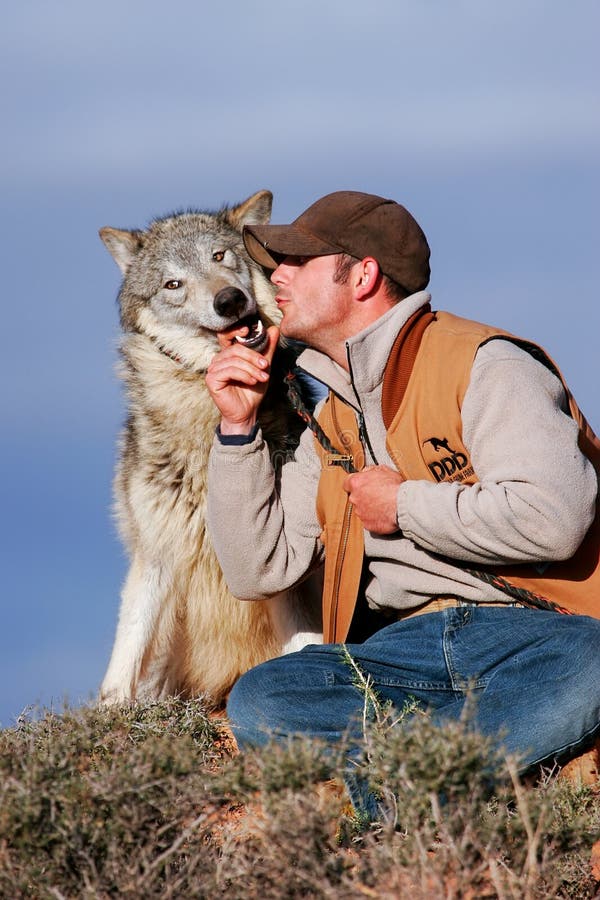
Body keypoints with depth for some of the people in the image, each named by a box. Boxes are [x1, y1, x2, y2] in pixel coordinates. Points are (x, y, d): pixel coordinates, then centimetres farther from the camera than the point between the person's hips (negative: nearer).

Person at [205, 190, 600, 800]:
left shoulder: (484, 364, -1)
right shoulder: (331, 424, 23)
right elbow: (258, 571, 19)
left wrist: (403, 506, -5)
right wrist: (239, 426, 12)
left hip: (537, 634, -6)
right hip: (405, 646, 6)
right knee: (257, 702, -25)